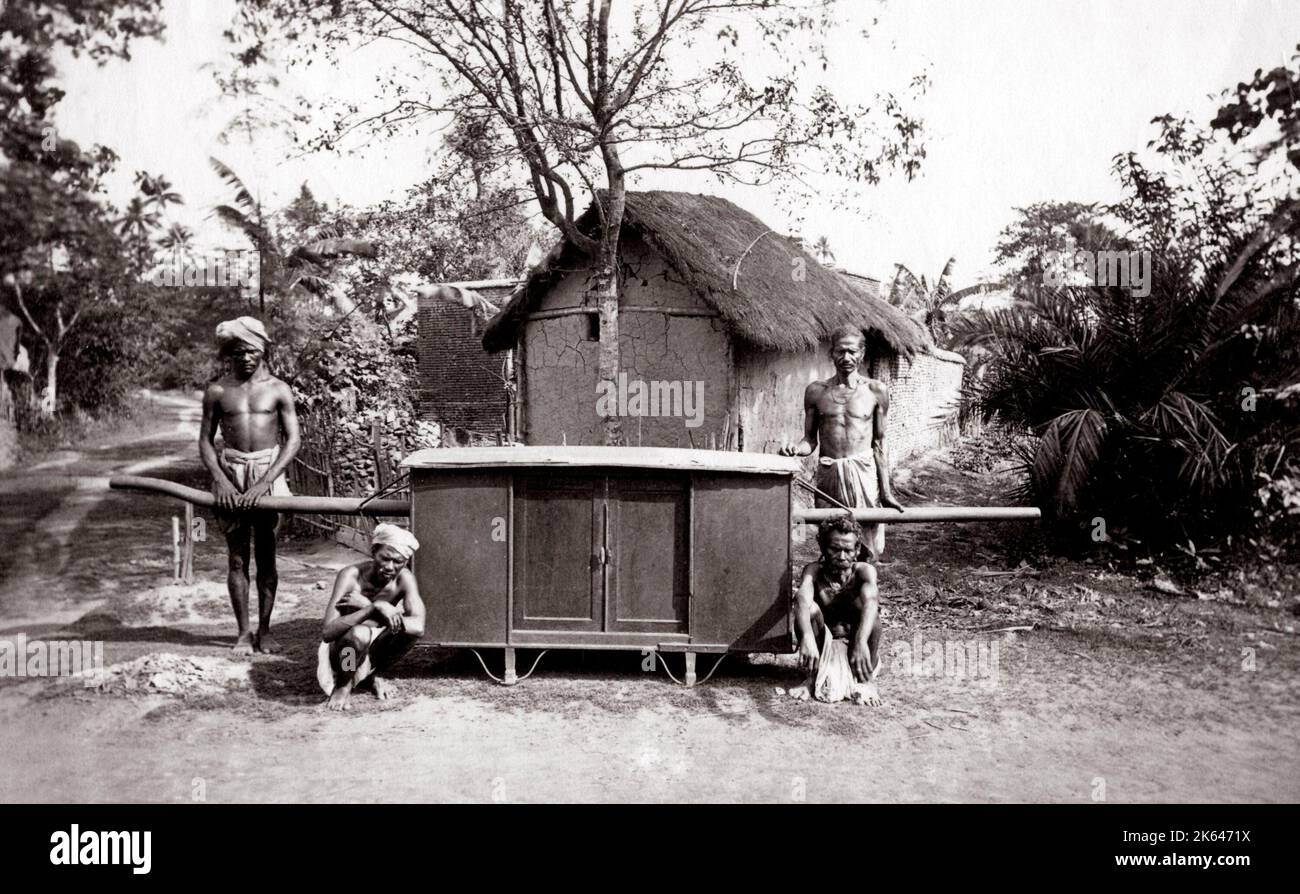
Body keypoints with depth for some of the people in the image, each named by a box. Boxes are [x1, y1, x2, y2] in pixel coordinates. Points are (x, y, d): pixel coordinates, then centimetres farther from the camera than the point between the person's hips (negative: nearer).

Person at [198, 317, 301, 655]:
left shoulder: (278, 390, 0)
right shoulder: (217, 392, 4)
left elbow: (293, 440, -3)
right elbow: (205, 440, 7)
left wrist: (264, 482, -12)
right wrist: (219, 479, -8)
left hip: (268, 473, -1)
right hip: (231, 472, 1)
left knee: (266, 555, 3)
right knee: (237, 557, 3)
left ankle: (264, 630, 13)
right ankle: (243, 632, 11)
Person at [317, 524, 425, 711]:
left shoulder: (404, 578, -16)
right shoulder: (351, 576, -26)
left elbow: (418, 627, -31)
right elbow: (327, 632, -36)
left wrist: (366, 605, -33)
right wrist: (373, 608, -46)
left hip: (373, 647, 4)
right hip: (341, 649, -4)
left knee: (410, 629, -24)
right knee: (359, 634, -36)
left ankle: (371, 676, 6)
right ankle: (343, 685, -4)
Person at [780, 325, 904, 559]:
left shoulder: (876, 391, 3)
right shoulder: (816, 391, 5)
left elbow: (879, 443, 6)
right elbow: (811, 440, 10)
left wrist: (885, 490, 3)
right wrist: (796, 448, -14)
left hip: (864, 473, -1)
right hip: (828, 476, 1)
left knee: (867, 550, 0)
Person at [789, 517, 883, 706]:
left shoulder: (864, 571, -15)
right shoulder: (814, 570, -13)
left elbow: (870, 602, -37)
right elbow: (802, 598, -35)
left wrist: (861, 642, -57)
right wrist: (807, 637, -55)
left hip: (856, 652, 0)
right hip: (822, 651, 1)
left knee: (862, 602, -27)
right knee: (810, 607, -27)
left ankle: (866, 679, -14)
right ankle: (814, 677, -11)